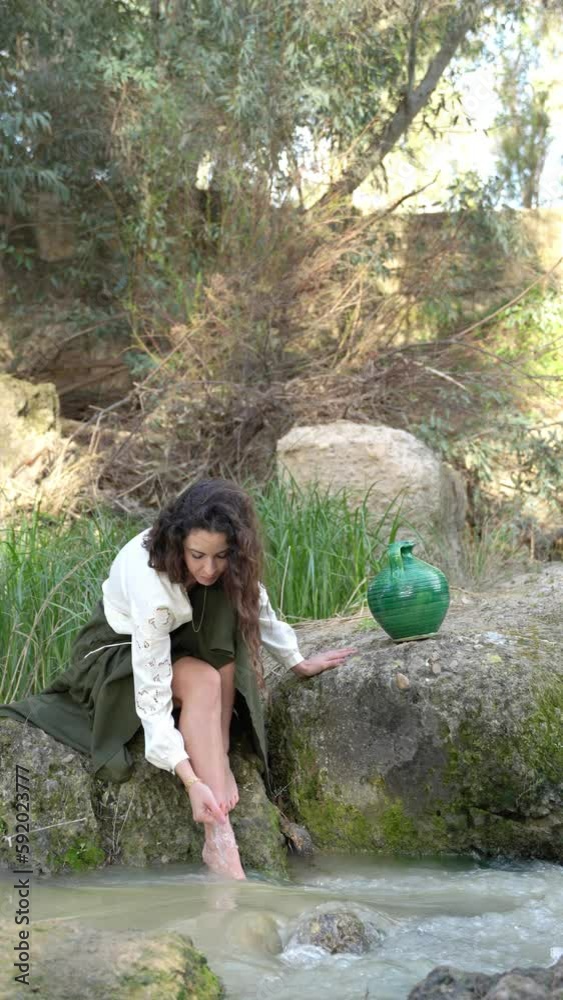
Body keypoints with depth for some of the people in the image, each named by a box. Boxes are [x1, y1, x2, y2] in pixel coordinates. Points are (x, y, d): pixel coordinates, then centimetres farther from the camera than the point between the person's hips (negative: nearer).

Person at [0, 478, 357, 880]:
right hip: (116, 653, -5)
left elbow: (255, 601, 1)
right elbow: (151, 691, -39)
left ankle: (219, 759, -22)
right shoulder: (150, 583, -38)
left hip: (176, 642, 5)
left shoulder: (229, 563, -22)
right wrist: (191, 780, -45)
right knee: (203, 681, -35)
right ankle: (220, 843, -39)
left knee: (230, 603, -27)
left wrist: (297, 662, 4)